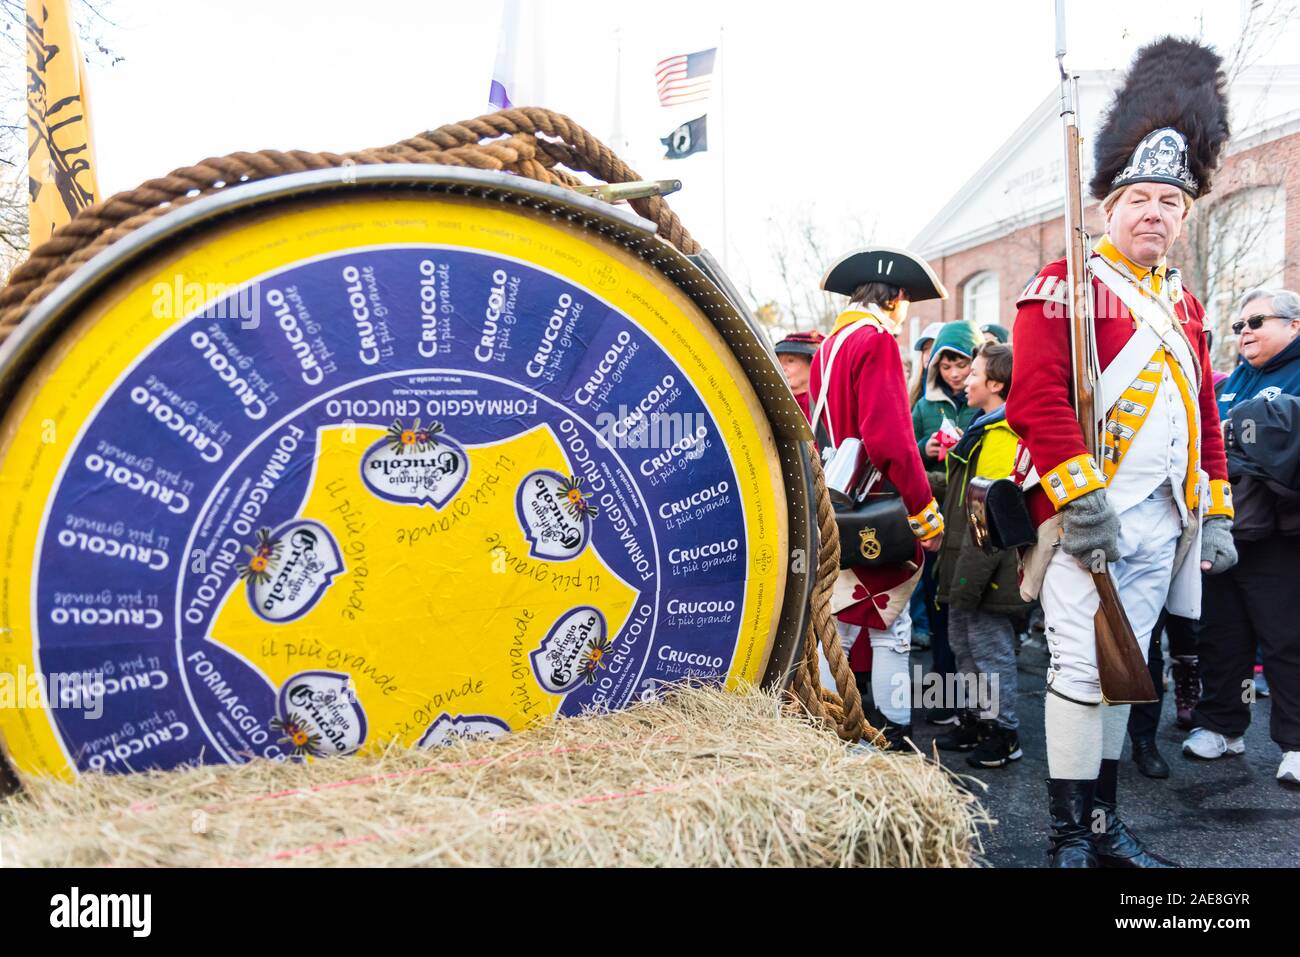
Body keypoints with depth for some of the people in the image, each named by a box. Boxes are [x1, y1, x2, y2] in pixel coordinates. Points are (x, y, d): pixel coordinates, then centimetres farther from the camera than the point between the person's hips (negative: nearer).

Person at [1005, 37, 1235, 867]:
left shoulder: (1183, 306, 19)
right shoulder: (1064, 287, -4)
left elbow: (1205, 416, 22)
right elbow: (1038, 397, -16)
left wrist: (1217, 512, 16)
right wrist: (1082, 497, -20)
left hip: (1163, 526, 7)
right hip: (1092, 518, -7)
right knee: (1083, 669, -6)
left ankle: (1108, 825, 23)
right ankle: (1071, 836, 5)